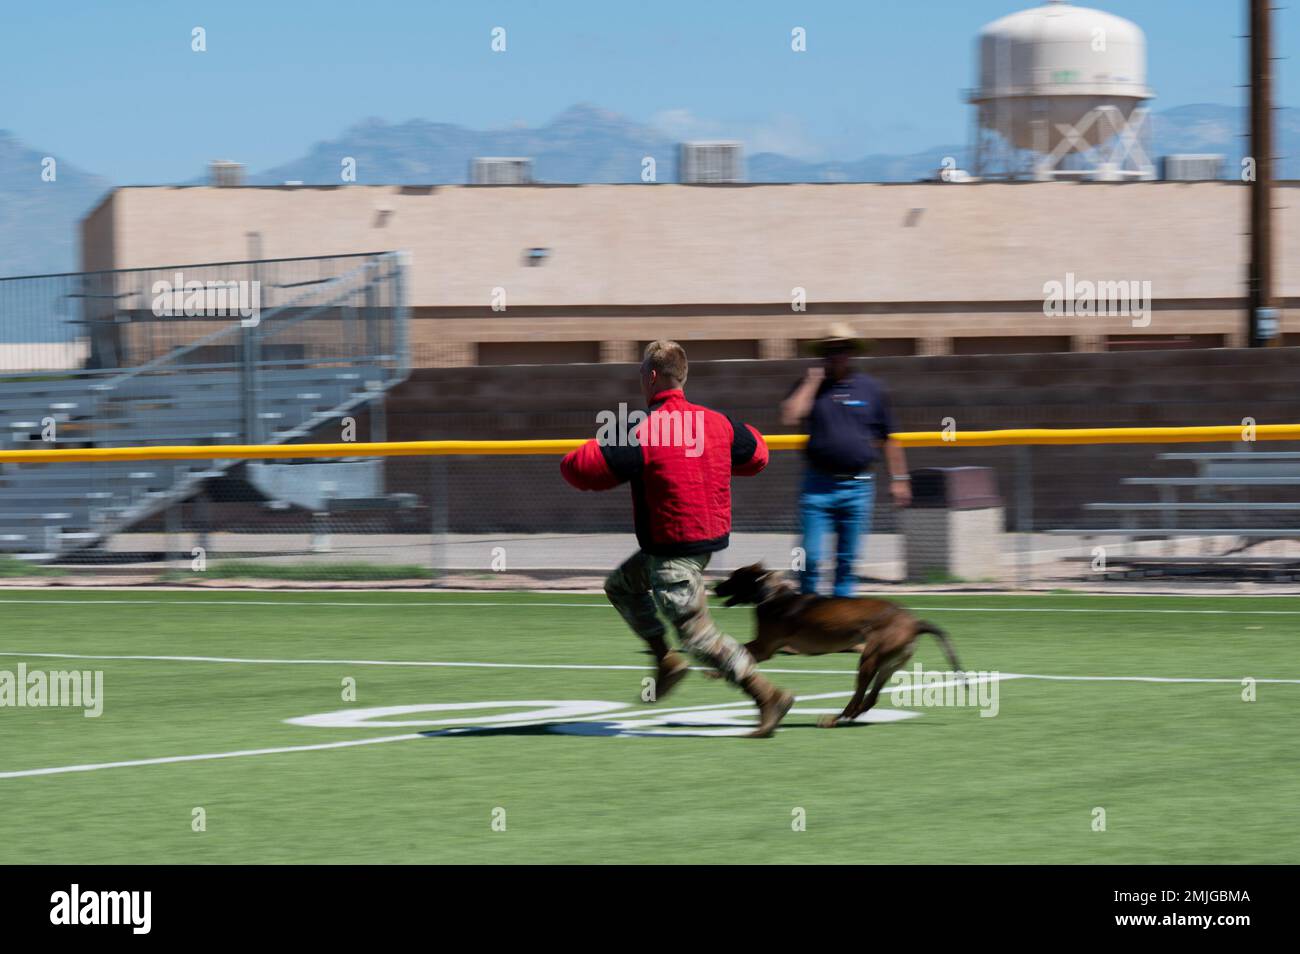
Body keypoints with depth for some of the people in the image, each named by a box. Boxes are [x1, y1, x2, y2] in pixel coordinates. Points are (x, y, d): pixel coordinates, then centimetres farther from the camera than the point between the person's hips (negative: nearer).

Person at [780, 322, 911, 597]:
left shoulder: (871, 389, 8)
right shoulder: (809, 387, 6)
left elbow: (888, 438, 13)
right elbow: (789, 418, -13)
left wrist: (899, 479, 11)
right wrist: (812, 381, -8)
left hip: (858, 487, 1)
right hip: (818, 485, -1)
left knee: (847, 561, 4)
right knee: (811, 558, -6)